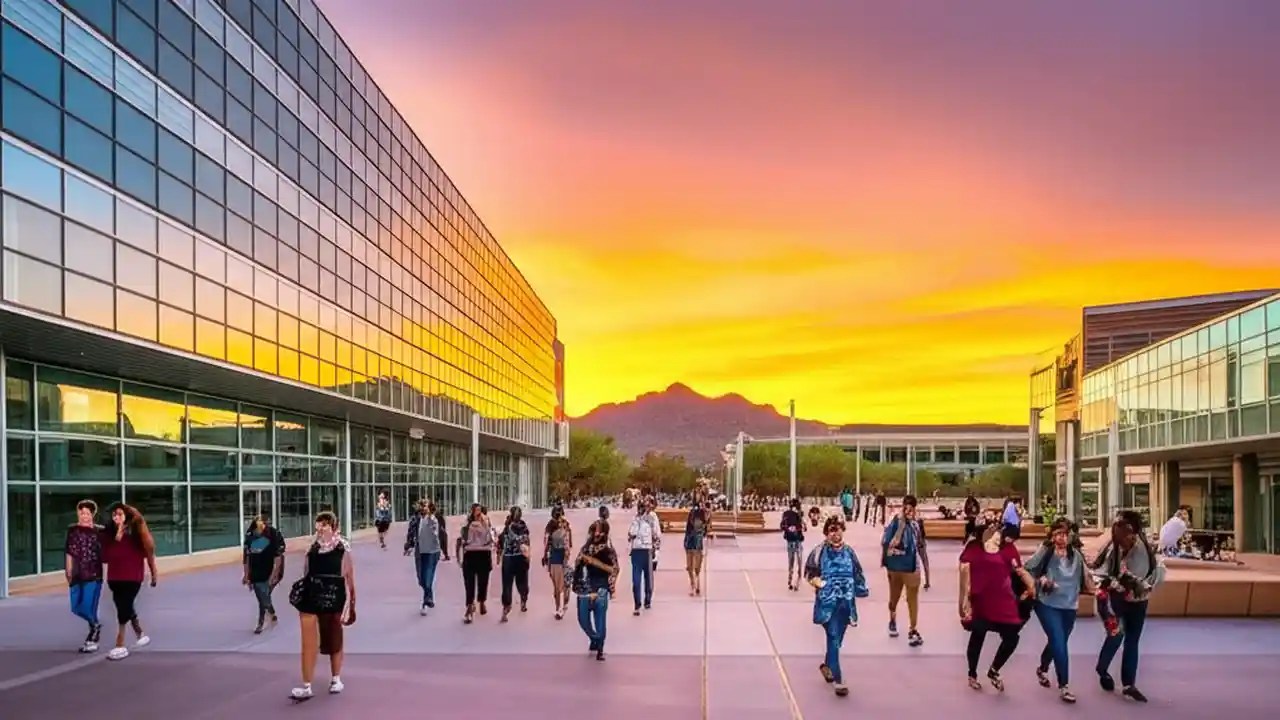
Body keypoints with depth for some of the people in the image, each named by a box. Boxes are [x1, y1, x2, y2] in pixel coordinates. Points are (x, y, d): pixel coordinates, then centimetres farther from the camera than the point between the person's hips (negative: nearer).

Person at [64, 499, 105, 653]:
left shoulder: (99, 531, -3)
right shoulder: (72, 530, 5)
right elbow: (69, 553, 9)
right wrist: (69, 572, 7)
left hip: (93, 575, -4)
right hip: (77, 575, 4)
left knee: (88, 608, -6)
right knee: (76, 608, 6)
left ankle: (92, 640, 17)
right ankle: (95, 625, 36)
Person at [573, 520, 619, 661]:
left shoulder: (608, 549, -6)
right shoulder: (586, 547, 10)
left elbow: (614, 569, -13)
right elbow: (578, 564, 20)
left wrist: (594, 561, -17)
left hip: (600, 590, -5)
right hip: (584, 589, 5)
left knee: (600, 621, -2)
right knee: (583, 620, 9)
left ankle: (600, 649, 14)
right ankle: (595, 639, 36)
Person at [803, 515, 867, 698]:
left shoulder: (849, 552, 6)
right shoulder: (819, 551, -6)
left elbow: (858, 574, 15)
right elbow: (809, 573, 0)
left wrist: (861, 587, 1)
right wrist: (819, 582, -15)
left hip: (845, 601, 5)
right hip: (827, 602, -4)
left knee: (837, 639, 16)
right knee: (833, 638, -10)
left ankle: (827, 665, 42)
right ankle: (838, 680, -8)